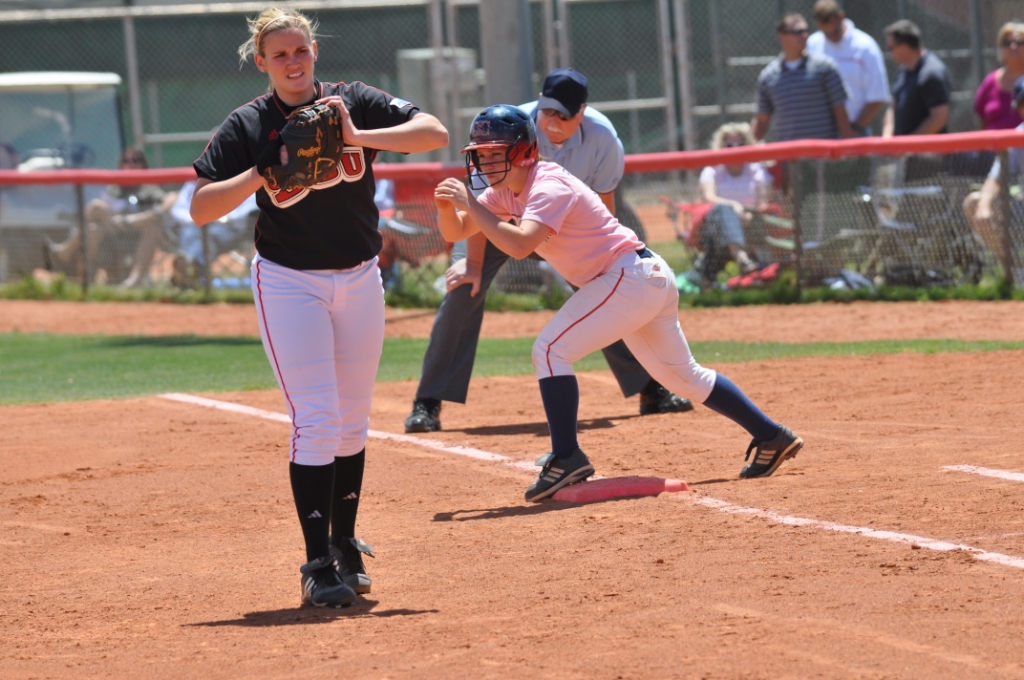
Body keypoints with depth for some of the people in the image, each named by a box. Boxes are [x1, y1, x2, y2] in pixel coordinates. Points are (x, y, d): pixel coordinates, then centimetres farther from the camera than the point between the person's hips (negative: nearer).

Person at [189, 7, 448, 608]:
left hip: (359, 281, 3)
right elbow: (201, 208, -13)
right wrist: (263, 173, -26)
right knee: (316, 420, -12)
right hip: (289, 283, -3)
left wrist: (357, 136, -27)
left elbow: (436, 134, -15)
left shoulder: (354, 103, -4)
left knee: (352, 423, 11)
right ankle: (318, 564, -12)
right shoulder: (248, 127, -7)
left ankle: (344, 546, 25)